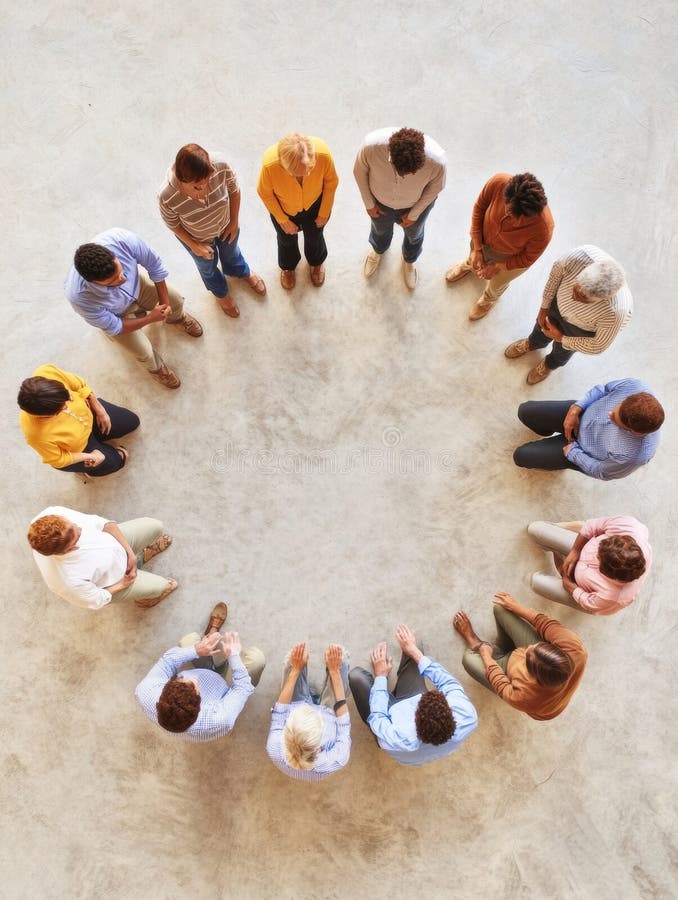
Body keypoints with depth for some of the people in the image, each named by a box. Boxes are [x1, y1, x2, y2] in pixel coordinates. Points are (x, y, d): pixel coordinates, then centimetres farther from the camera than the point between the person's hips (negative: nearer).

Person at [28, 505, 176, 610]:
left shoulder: (54, 514, -36)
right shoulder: (69, 582, -46)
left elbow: (100, 522, -18)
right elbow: (95, 601, -22)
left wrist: (130, 552, -16)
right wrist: (121, 585, -6)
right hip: (111, 581, -4)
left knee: (156, 527, 8)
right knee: (162, 586, 11)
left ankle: (140, 556, 42)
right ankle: (143, 597, 49)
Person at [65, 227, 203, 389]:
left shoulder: (122, 239, -43)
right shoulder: (79, 296, -45)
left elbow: (155, 264, -22)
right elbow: (112, 327, -25)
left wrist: (164, 302, -16)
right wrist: (150, 318, -22)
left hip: (137, 282, 3)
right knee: (145, 353, 1)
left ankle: (177, 318, 50)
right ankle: (156, 368, 39)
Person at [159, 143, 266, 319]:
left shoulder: (220, 164, -38)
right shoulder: (167, 197, -41)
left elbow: (234, 190, -16)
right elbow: (173, 224, -19)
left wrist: (234, 221, -7)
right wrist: (194, 245, -11)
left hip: (226, 224, 2)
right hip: (197, 237, -1)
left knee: (231, 252, 35)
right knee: (208, 266, 30)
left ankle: (242, 272, 72)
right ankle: (220, 292, 65)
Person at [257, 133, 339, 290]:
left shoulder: (323, 153, -39)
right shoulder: (270, 164, -42)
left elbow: (331, 182, -16)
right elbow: (264, 192, -19)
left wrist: (324, 213, -7)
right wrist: (282, 220, -10)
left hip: (314, 205, 1)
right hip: (283, 208, -1)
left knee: (315, 236, 29)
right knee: (287, 239, 29)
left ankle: (316, 262, 65)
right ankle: (287, 266, 64)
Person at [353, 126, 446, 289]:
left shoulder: (437, 160, -40)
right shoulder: (371, 145, -41)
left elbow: (435, 187, -17)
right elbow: (360, 171, -17)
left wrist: (414, 214, -7)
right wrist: (369, 203, -6)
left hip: (417, 203, 0)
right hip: (380, 201, 0)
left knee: (413, 234, 30)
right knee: (380, 229, 32)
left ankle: (409, 260, 66)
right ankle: (378, 250, 69)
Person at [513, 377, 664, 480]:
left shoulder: (635, 455, -41)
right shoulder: (635, 386, -34)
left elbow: (601, 472, -20)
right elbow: (603, 389, -10)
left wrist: (571, 452, -10)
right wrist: (576, 408, -19)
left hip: (583, 450, -3)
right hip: (583, 413, 4)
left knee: (521, 456, 0)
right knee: (524, 412, 6)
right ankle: (548, 434, 40)